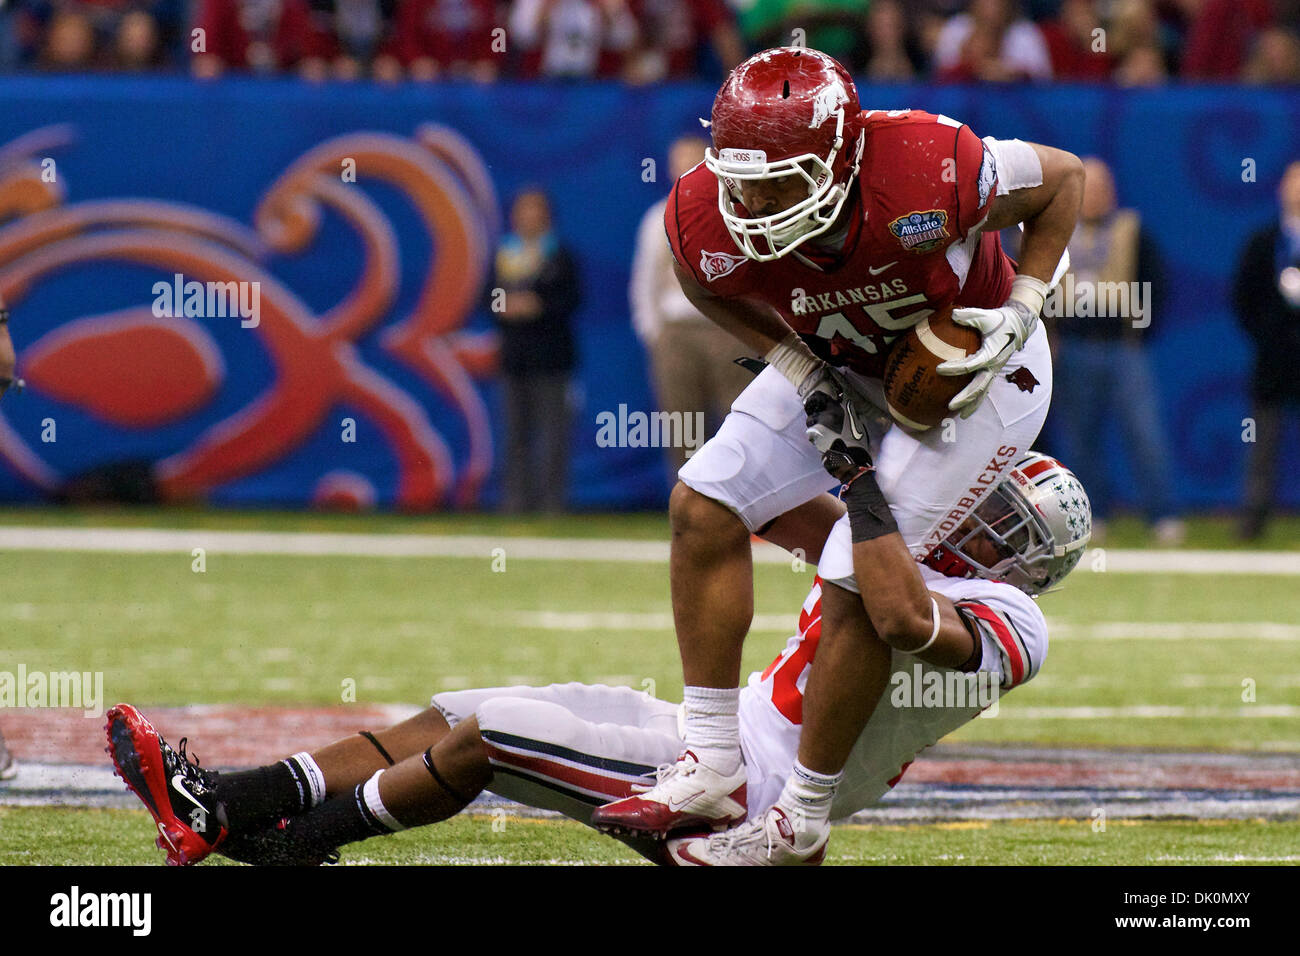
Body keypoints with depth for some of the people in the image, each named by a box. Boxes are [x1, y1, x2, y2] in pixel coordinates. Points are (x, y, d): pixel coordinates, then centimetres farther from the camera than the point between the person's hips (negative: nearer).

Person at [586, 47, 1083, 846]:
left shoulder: (930, 175, -39)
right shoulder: (711, 224, -26)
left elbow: (1063, 179, -17)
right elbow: (707, 287, 1)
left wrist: (1020, 313, -25)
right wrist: (806, 380, -11)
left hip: (973, 375, -5)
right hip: (848, 364, 5)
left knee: (862, 589, -13)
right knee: (704, 506, -5)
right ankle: (714, 771, 3)